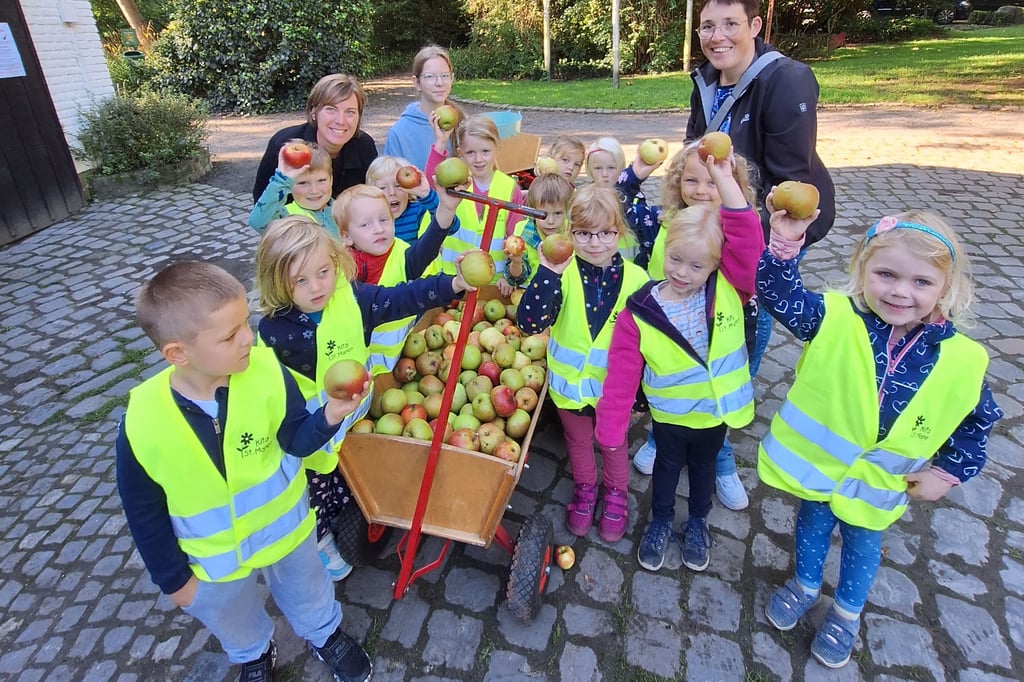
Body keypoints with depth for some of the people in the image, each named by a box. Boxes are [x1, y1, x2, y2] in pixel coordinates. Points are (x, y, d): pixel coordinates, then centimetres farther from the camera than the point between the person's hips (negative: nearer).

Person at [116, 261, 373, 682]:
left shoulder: (266, 371, -29)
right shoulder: (142, 422, -29)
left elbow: (294, 440, -16)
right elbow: (143, 512, -13)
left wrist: (329, 415, -36)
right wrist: (172, 577, -4)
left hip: (284, 526, 0)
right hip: (212, 560, 0)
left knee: (306, 596, 30)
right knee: (236, 626, 31)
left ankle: (326, 635, 62)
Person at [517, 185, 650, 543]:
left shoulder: (636, 279, -15)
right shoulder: (562, 274, -18)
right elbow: (530, 323, -30)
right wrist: (548, 273, -41)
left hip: (614, 386, 0)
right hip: (569, 381, 1)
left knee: (614, 443, 23)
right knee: (577, 440, 24)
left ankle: (616, 495, 49)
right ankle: (584, 489, 50)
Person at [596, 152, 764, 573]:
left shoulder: (728, 289, -16)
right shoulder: (640, 311, -20)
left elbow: (747, 239, -30)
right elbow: (623, 372, -18)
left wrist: (725, 180, -32)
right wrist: (611, 427, -16)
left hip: (716, 410, 2)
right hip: (670, 412, -1)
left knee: (703, 465, 26)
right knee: (667, 465, 23)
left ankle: (698, 523, 52)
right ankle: (660, 522, 49)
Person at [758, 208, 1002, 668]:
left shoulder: (961, 360, -17)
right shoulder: (836, 318, -22)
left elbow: (981, 418, 0)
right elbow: (780, 294, -34)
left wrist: (949, 472, -2)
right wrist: (785, 243, -50)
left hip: (882, 482, 1)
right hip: (817, 462, -1)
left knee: (862, 544, 24)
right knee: (812, 525, 24)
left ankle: (847, 612, 51)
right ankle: (805, 585, 53)